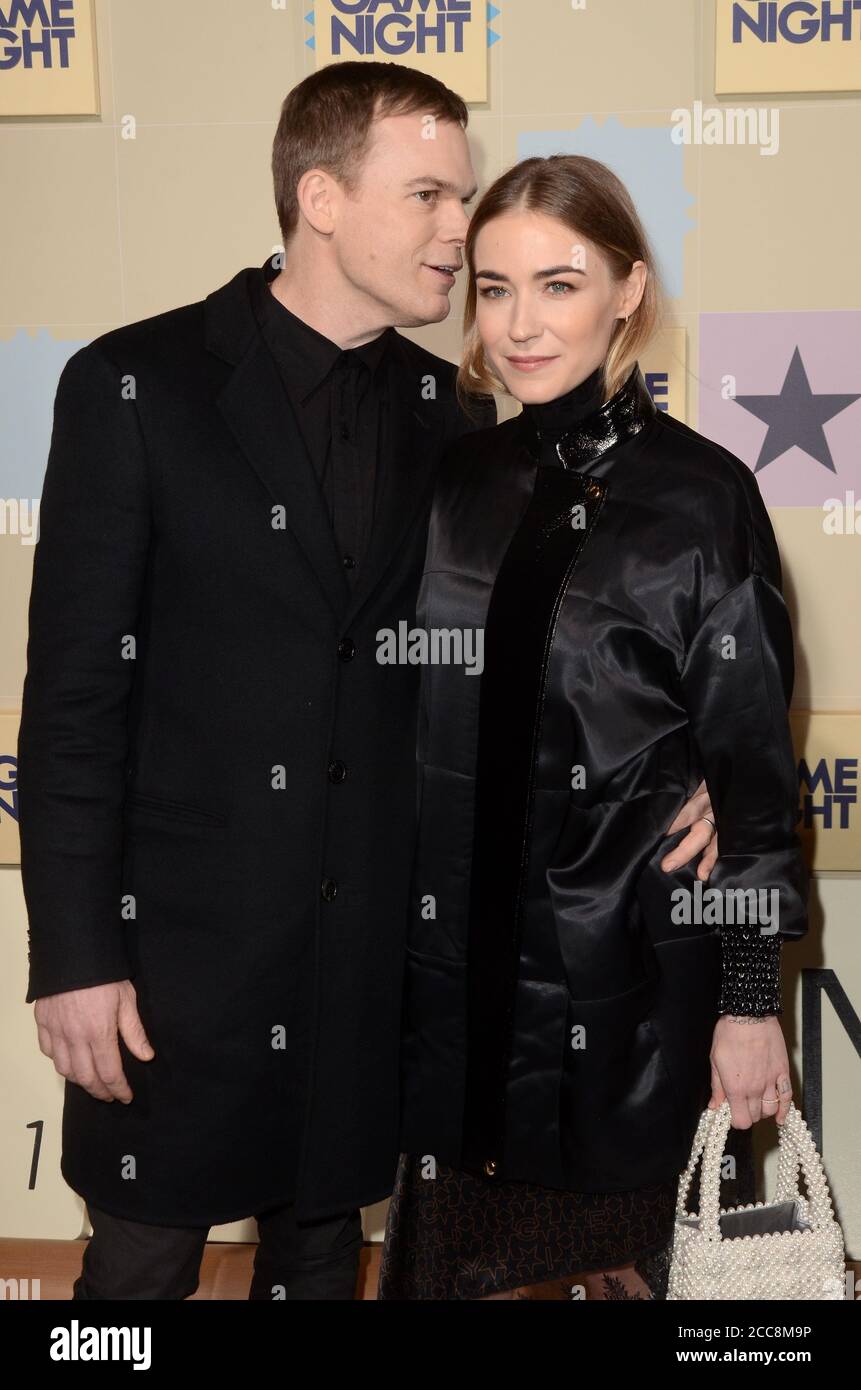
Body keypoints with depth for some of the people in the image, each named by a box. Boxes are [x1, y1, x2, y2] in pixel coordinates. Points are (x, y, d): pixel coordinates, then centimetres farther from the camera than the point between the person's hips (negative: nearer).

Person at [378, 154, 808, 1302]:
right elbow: (411, 723, 8)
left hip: (627, 967, -3)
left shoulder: (702, 495, -10)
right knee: (442, 1255, 17)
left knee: (622, 1258, 16)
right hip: (453, 956, 4)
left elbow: (751, 764, -8)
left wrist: (750, 1000, -8)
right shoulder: (454, 480, 3)